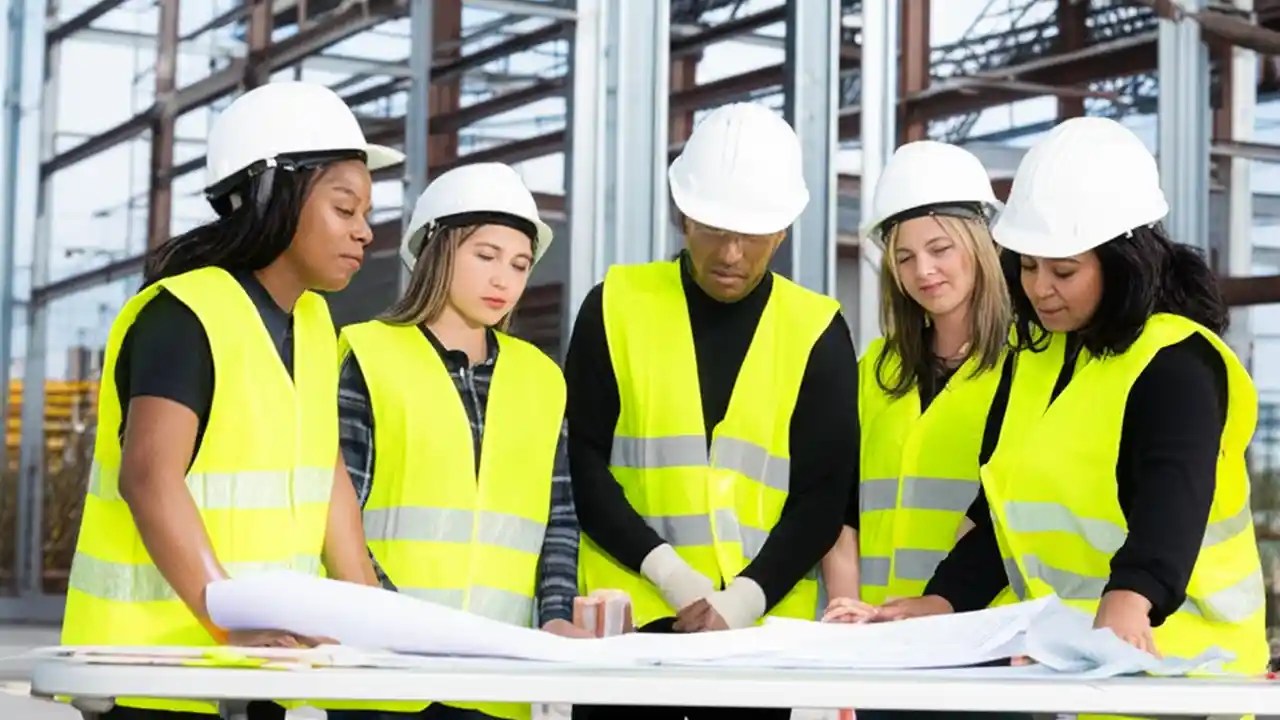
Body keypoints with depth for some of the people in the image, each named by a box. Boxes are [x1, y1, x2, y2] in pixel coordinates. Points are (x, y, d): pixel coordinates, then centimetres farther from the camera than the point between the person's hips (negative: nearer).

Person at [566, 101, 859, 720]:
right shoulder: (616, 307, 3)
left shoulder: (817, 331, 4)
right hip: (630, 614, 0)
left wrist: (744, 597, -13)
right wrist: (671, 574, -13)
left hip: (762, 622, 1)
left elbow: (823, 494, 1)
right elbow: (585, 467, 0)